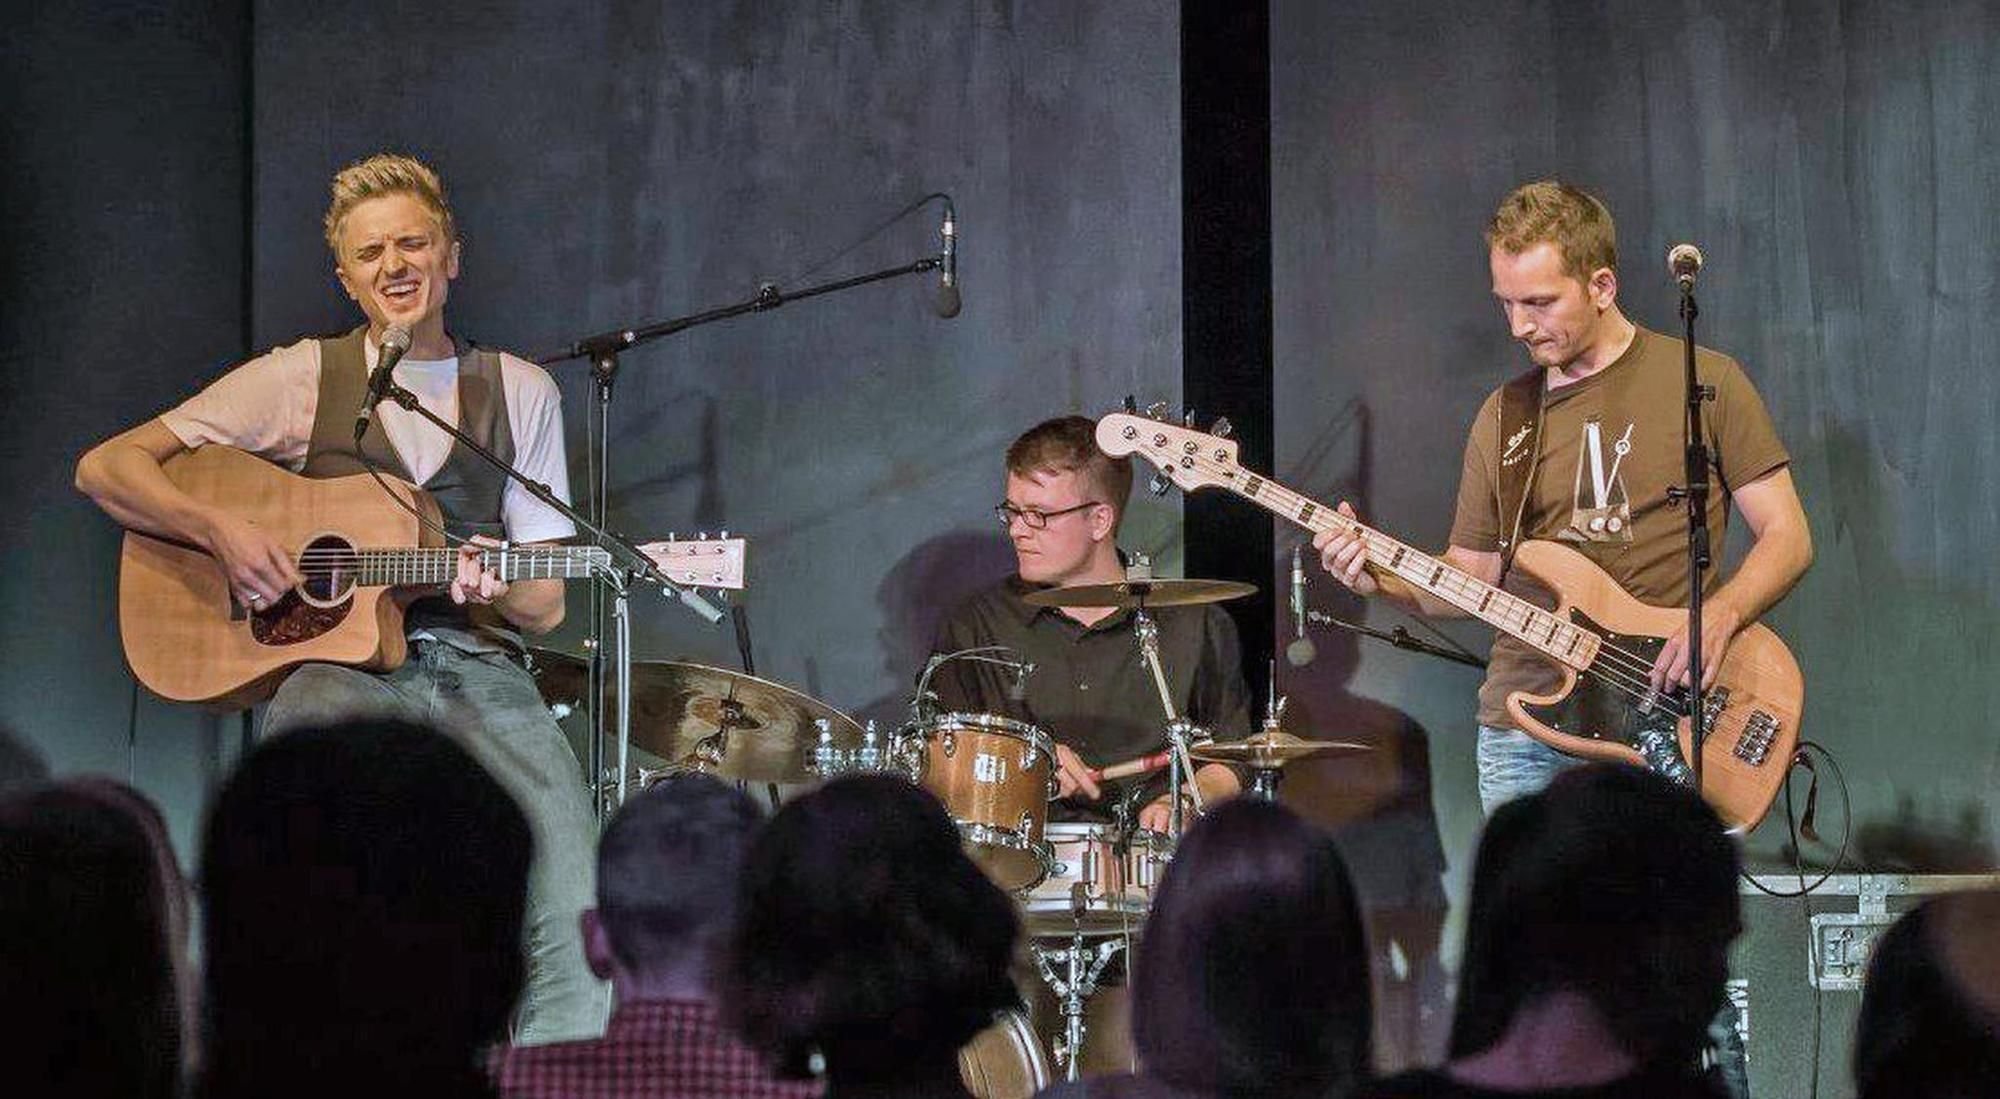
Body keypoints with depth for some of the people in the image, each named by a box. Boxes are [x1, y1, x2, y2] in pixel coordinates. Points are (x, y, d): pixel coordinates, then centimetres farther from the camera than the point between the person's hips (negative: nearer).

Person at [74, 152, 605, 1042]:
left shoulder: (520, 392, 16)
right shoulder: (300, 379, 10)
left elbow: (545, 607, 15)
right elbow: (104, 468, 6)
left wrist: (494, 591, -9)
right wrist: (219, 529, -10)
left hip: (478, 663, 2)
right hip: (342, 661, -2)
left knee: (573, 909, -22)